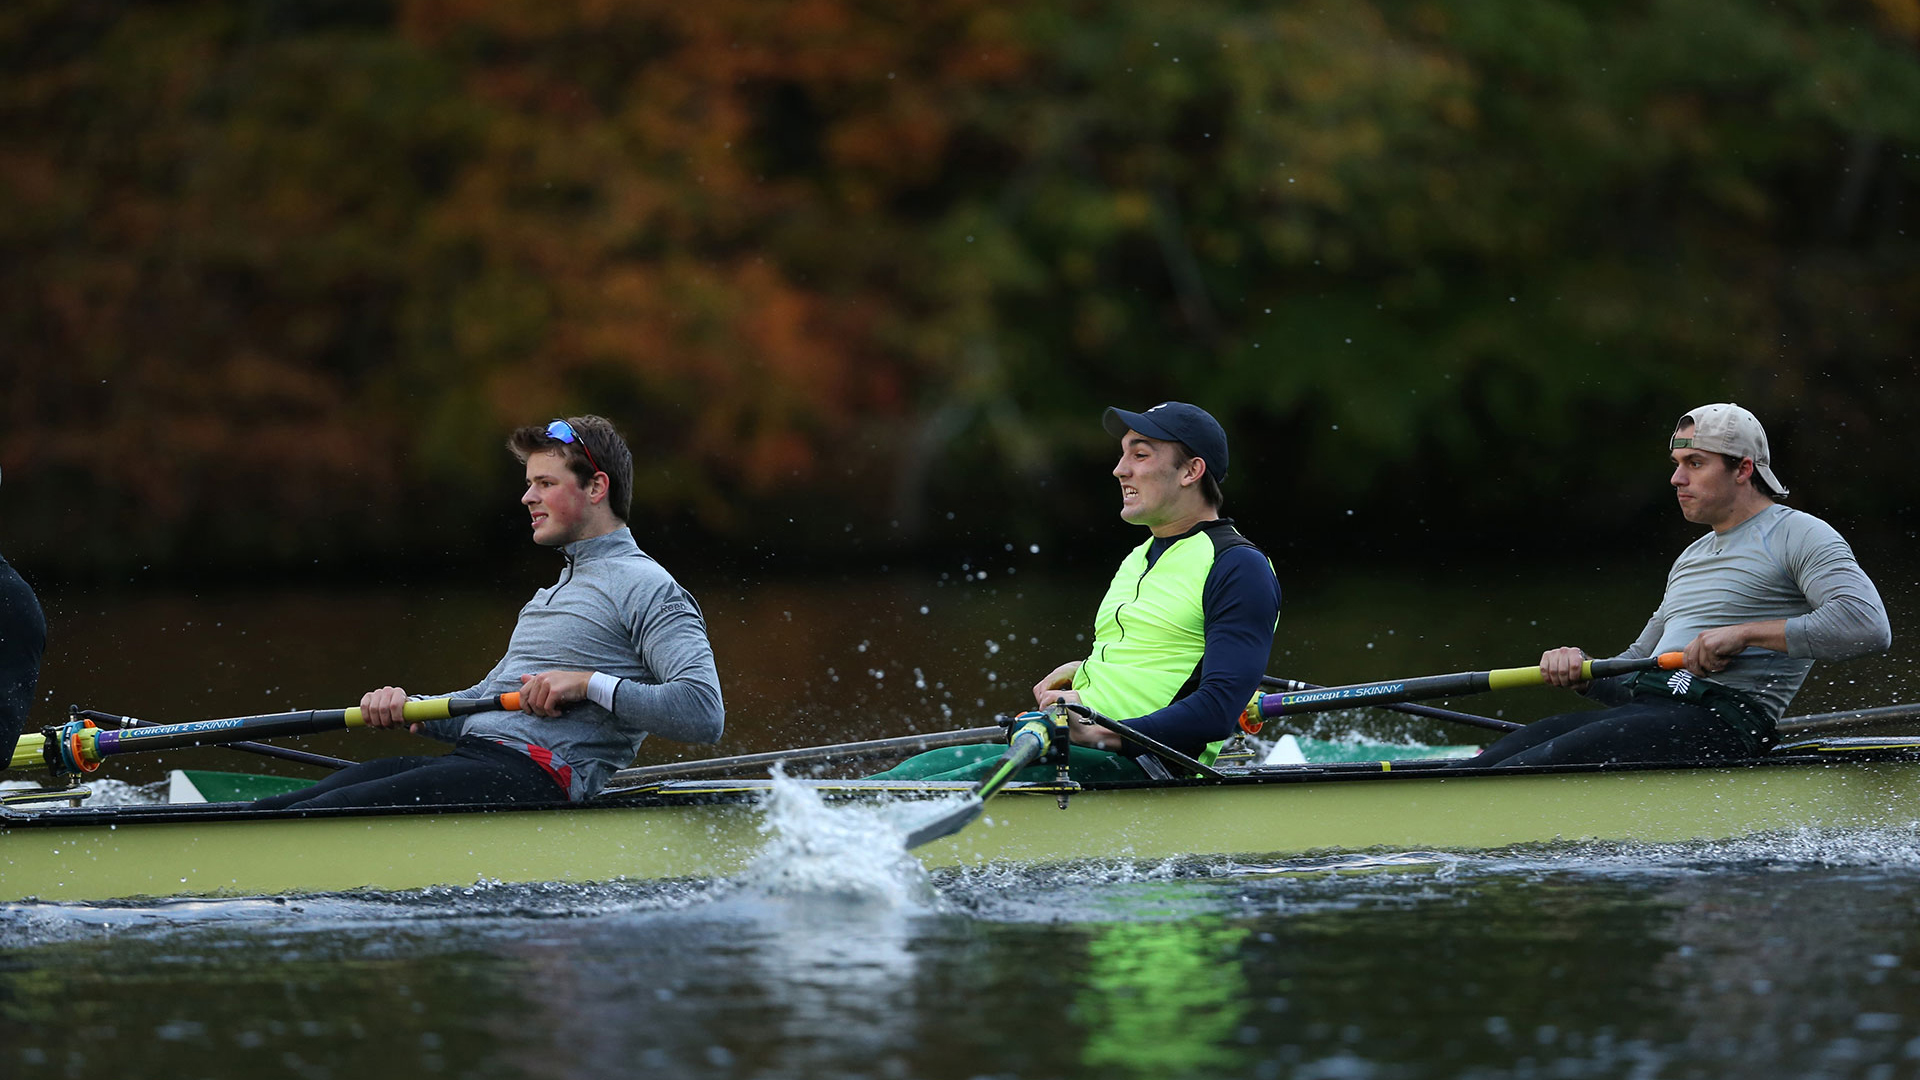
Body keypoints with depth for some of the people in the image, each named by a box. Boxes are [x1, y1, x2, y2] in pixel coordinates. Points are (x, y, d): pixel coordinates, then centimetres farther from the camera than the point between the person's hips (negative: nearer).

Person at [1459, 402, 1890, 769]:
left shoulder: (1797, 535, 3)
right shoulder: (1692, 559, 29)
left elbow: (1868, 626, -15)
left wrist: (1744, 634, -17)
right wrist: (1579, 670, 5)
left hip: (1724, 722, -8)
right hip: (1648, 713, 8)